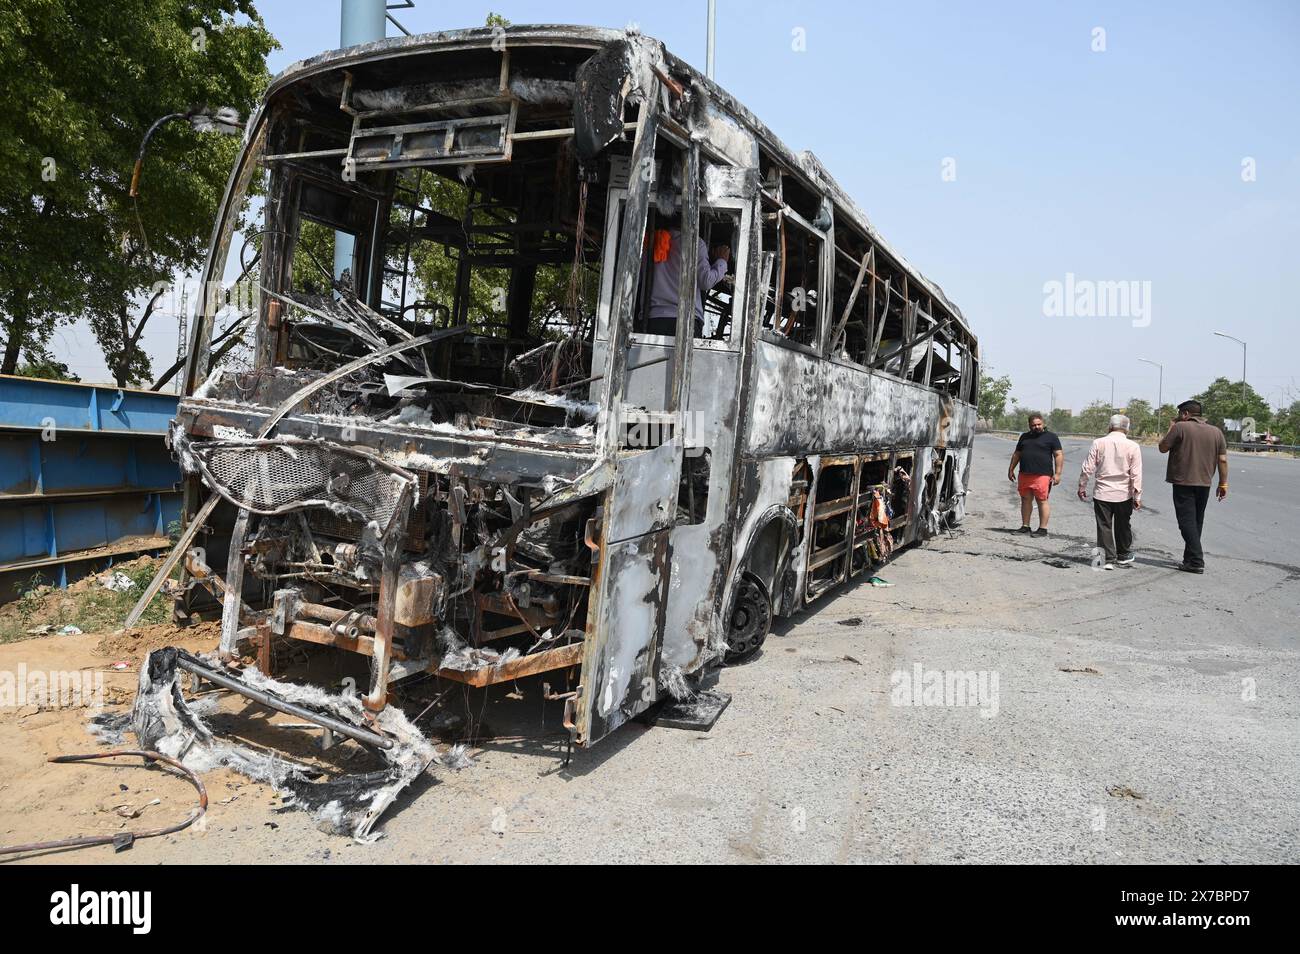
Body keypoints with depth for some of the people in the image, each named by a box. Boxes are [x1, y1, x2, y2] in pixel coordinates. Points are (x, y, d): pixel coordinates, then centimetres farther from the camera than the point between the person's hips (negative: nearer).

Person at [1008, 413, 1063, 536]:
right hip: (1024, 474, 5)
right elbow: (1017, 454, 25)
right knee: (1025, 500, 7)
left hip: (1042, 475, -5)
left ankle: (1043, 529, -2)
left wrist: (1057, 474, -10)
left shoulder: (1051, 437, 2)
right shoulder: (1024, 437, 18)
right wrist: (1011, 469, 21)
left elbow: (1059, 455, -2)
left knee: (1042, 501, -5)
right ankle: (1025, 526, 15)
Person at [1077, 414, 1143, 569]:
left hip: (1102, 493, -1)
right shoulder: (1133, 446, -5)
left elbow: (1087, 468, -3)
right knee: (1123, 526, 16)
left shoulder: (1098, 443, -5)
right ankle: (1124, 557, 28)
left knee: (1104, 527, 5)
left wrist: (1082, 487, 9)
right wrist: (1137, 496, -1)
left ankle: (1108, 559, 3)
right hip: (1124, 494, 1)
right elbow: (1136, 474, -6)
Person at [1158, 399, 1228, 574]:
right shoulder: (1216, 431, 7)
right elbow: (1223, 460, 5)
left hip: (1183, 482, -6)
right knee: (1197, 522, 15)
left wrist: (1170, 430, 10)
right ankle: (1190, 558, 23)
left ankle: (1196, 561, -11)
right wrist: (1223, 483, 9)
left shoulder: (1180, 427, -8)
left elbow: (1163, 448, -3)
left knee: (1187, 522, -5)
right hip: (1204, 483, 6)